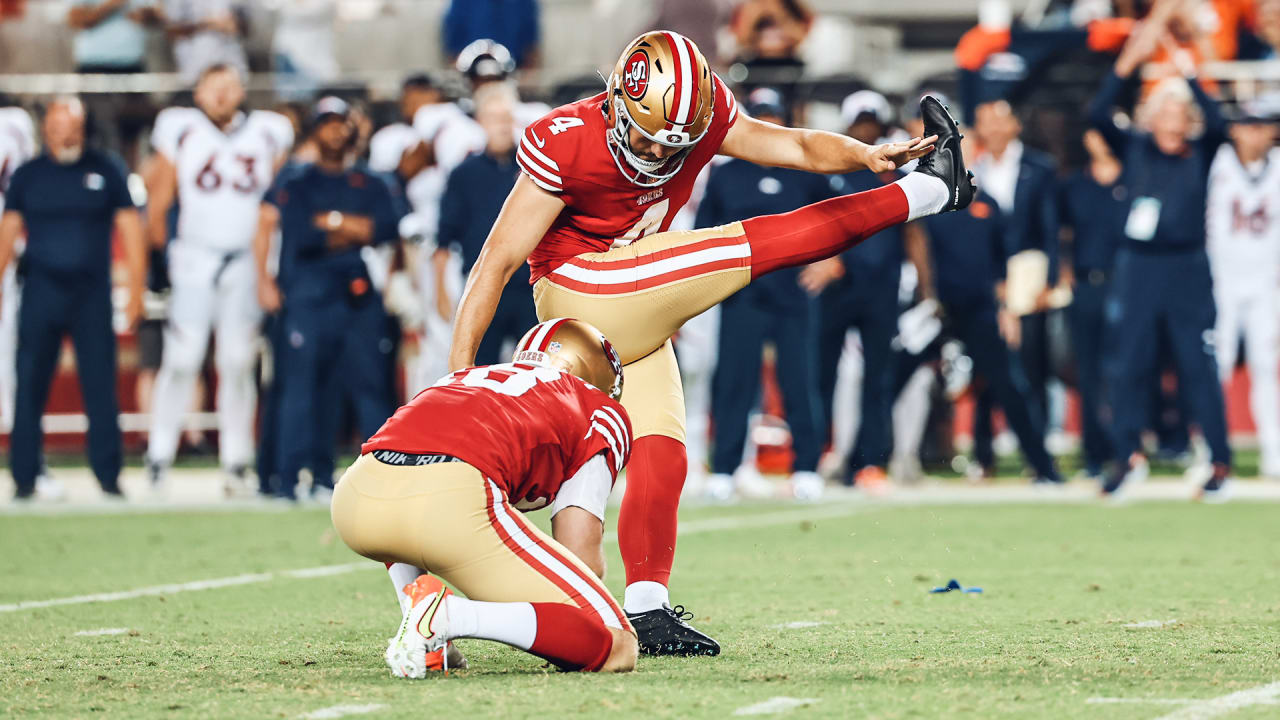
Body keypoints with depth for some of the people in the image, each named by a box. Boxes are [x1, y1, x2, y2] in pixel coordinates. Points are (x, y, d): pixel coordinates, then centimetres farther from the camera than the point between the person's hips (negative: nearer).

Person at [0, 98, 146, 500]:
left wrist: (135, 290, -3)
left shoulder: (105, 171, 4)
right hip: (41, 292, 1)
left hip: (92, 293, -1)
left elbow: (130, 229, 4)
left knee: (101, 388, -2)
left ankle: (108, 477, 4)